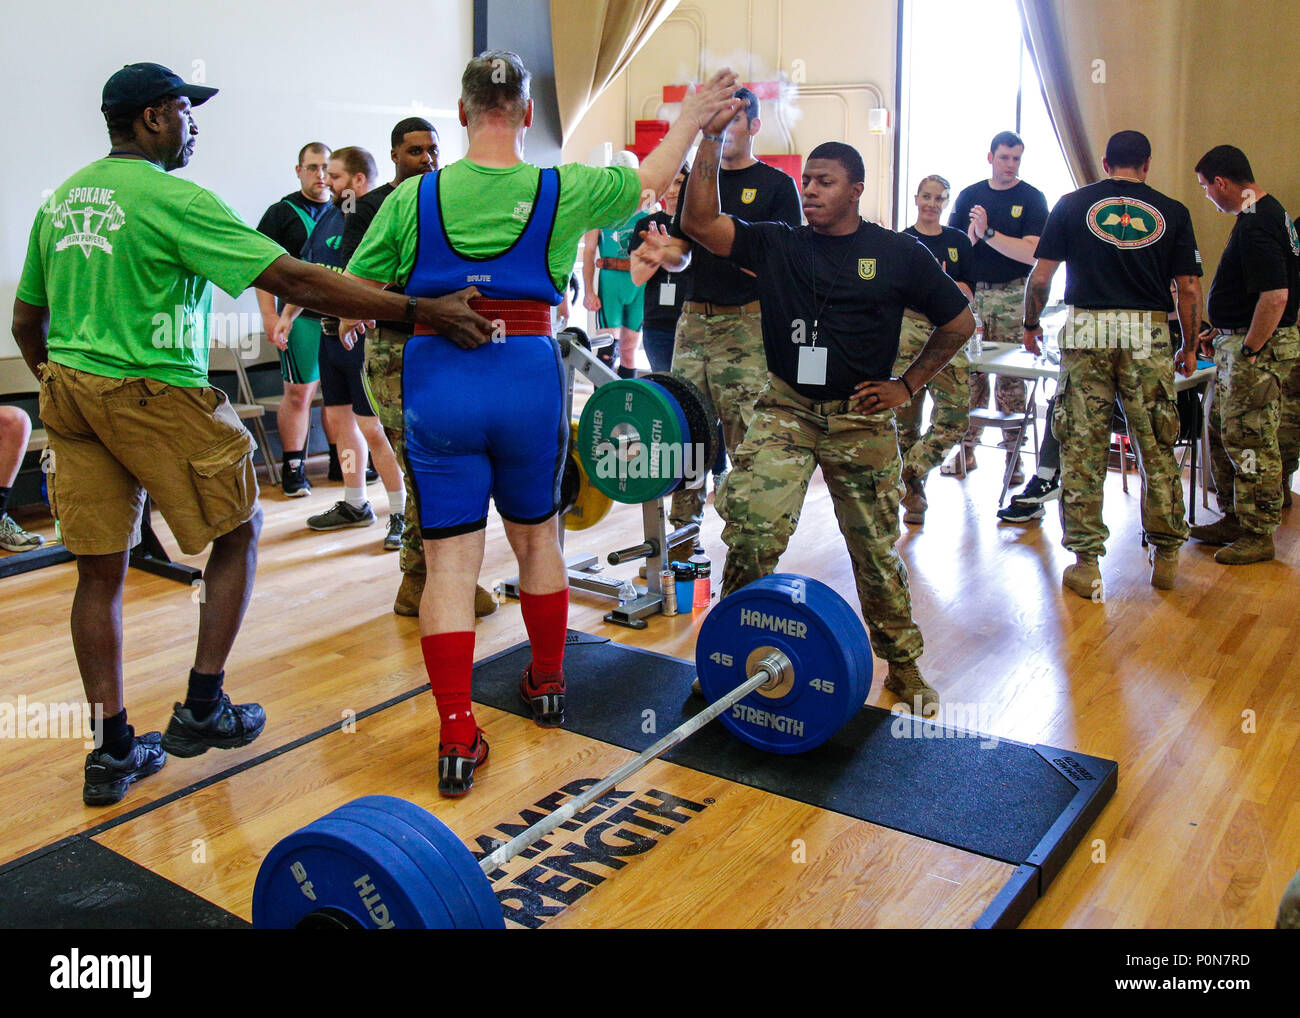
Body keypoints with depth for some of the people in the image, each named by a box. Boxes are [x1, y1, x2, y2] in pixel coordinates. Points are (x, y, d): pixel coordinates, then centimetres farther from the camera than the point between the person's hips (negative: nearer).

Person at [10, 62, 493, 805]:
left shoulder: (61, 200, 13)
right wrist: (424, 310, -20)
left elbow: (26, 319, 17)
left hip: (68, 391, 8)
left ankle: (113, 750, 16)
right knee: (240, 530, 11)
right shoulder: (171, 200, -11)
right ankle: (203, 709, 15)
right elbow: (294, 280, -19)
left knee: (100, 569, 10)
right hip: (155, 395, -7)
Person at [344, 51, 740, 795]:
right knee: (538, 536, 20)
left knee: (449, 559, 2)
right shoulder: (562, 191, 2)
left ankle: (457, 740, 1)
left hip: (438, 381, -1)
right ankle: (548, 685, 37)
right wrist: (692, 119, 35)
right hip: (529, 377, 1)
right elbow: (652, 179, 19)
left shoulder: (415, 197, 1)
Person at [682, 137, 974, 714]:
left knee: (876, 549, 9)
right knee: (750, 526, -18)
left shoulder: (897, 254, 2)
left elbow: (958, 322, 10)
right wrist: (710, 141, -14)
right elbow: (699, 222, -9)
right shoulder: (777, 244, 4)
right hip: (785, 410, 0)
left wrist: (906, 386, 5)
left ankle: (903, 663, 29)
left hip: (861, 418, 0)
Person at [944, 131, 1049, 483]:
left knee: (1011, 376, -3)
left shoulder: (1032, 198, 3)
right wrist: (972, 235, -11)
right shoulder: (969, 195, 11)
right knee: (968, 371, 1)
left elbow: (1032, 253, -9)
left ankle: (1013, 453, 3)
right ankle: (966, 449, 10)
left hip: (1012, 296, -2)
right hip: (971, 292, 3)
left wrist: (987, 232, -14)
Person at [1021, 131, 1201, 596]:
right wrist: (1190, 348, 17)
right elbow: (1189, 288, 6)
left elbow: (1040, 275, 4)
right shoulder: (1172, 212, 8)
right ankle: (1166, 554, 20)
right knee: (1157, 448, 11)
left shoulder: (1072, 204, 7)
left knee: (1082, 449, 2)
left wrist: (1031, 323, 19)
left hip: (1086, 331, -1)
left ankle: (1086, 565, 4)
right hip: (1148, 335, 1)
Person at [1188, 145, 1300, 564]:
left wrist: (1249, 353, -22)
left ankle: (1258, 536, 8)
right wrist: (1222, 331, 21)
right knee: (1222, 434, 18)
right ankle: (1233, 519, 30)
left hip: (1257, 347, -11)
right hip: (1236, 341, 11)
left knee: (1250, 442, -3)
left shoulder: (1257, 226, -21)